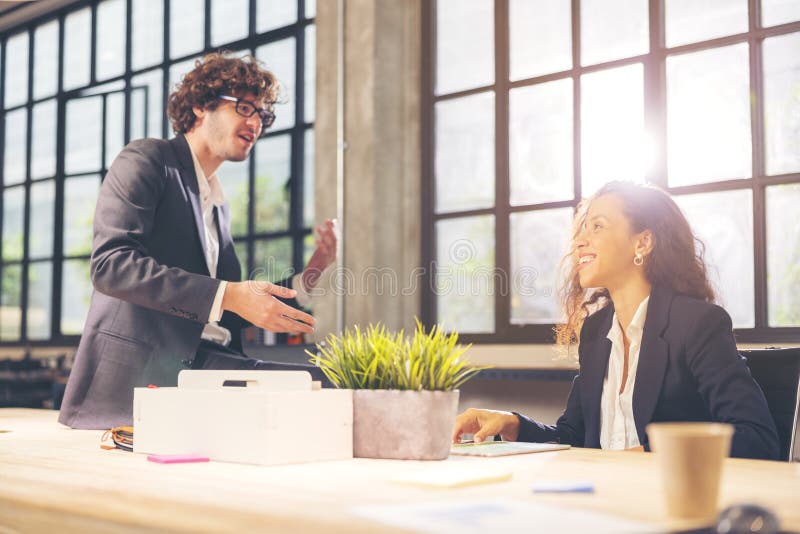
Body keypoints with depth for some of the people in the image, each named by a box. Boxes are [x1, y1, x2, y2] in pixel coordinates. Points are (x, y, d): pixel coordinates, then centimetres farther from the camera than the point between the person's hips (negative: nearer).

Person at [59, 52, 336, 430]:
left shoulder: (219, 205, 26)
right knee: (316, 387, -26)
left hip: (206, 365, 8)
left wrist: (310, 275, 14)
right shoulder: (146, 160, 3)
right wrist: (228, 295, -20)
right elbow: (111, 263, -15)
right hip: (142, 371, -8)